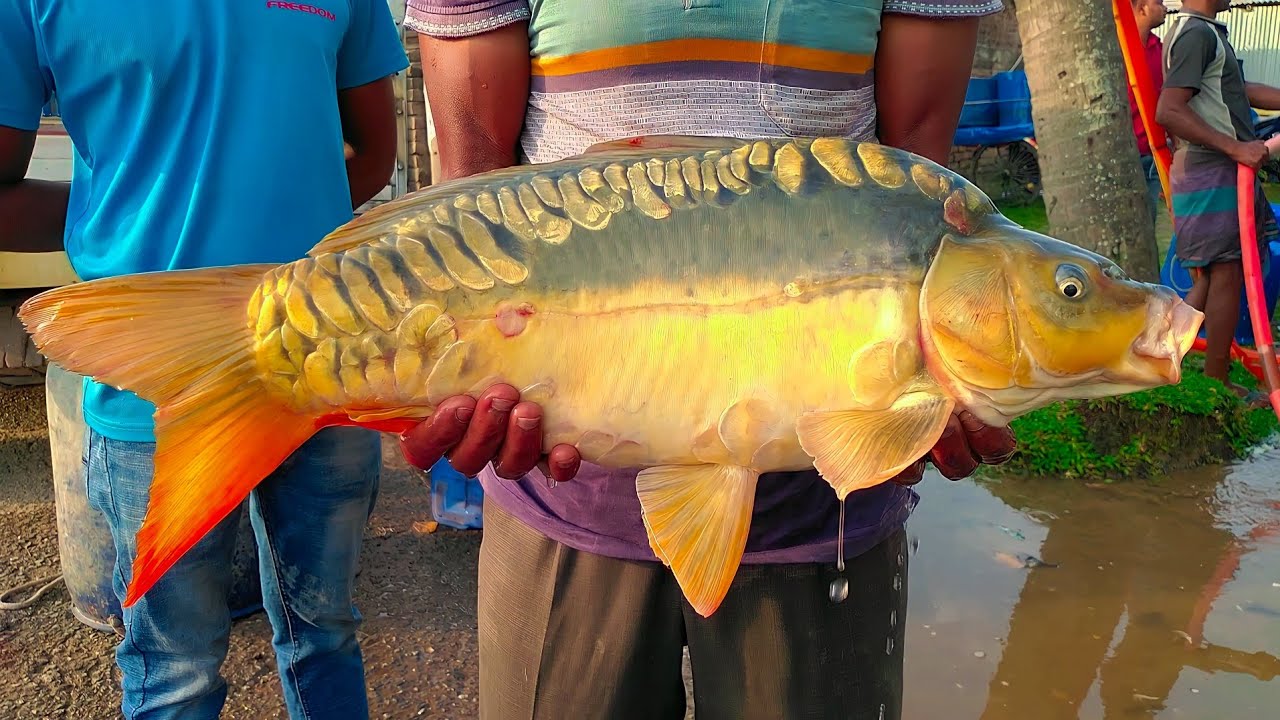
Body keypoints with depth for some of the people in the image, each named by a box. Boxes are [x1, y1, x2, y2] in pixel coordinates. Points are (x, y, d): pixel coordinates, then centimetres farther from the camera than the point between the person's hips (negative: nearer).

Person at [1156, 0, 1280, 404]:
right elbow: (1168, 112, -24)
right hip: (1213, 173, -10)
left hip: (1218, 170, 10)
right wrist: (1235, 147, -25)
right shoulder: (1197, 33, -15)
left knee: (1210, 278, 13)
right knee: (1227, 275, -2)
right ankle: (1218, 385, 8)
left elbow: (1241, 91, 22)